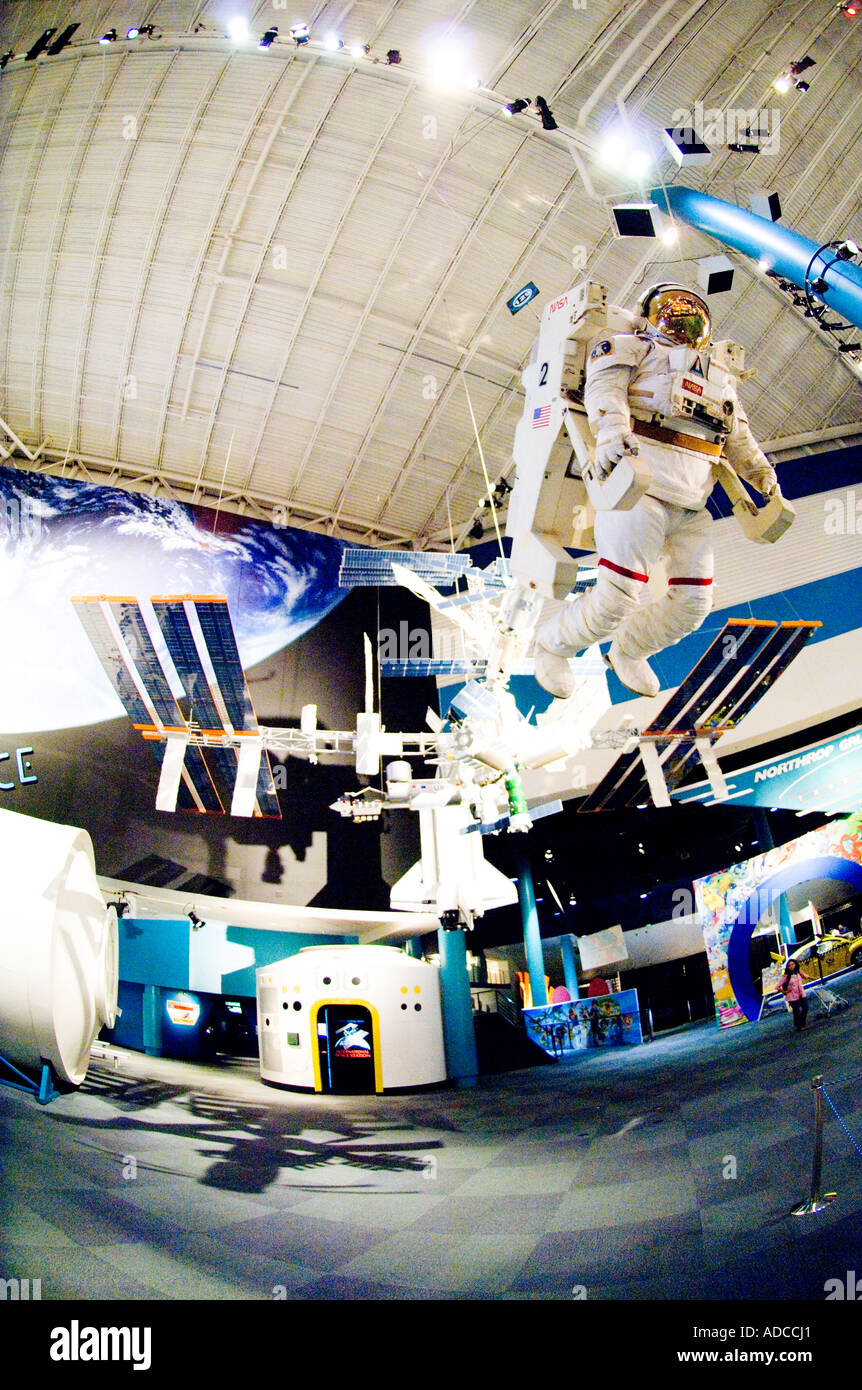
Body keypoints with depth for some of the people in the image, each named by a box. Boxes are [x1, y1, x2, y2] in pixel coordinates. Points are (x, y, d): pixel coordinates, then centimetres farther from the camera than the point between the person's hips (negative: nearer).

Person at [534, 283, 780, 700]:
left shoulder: (720, 379, 29)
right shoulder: (634, 349, 11)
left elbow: (739, 439, 30)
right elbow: (604, 386, -9)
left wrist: (764, 476, 14)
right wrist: (612, 430, -29)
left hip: (691, 508, 7)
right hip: (637, 487, -7)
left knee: (692, 602, 5)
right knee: (617, 598, -12)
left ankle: (627, 651, 30)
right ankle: (553, 646, 13)